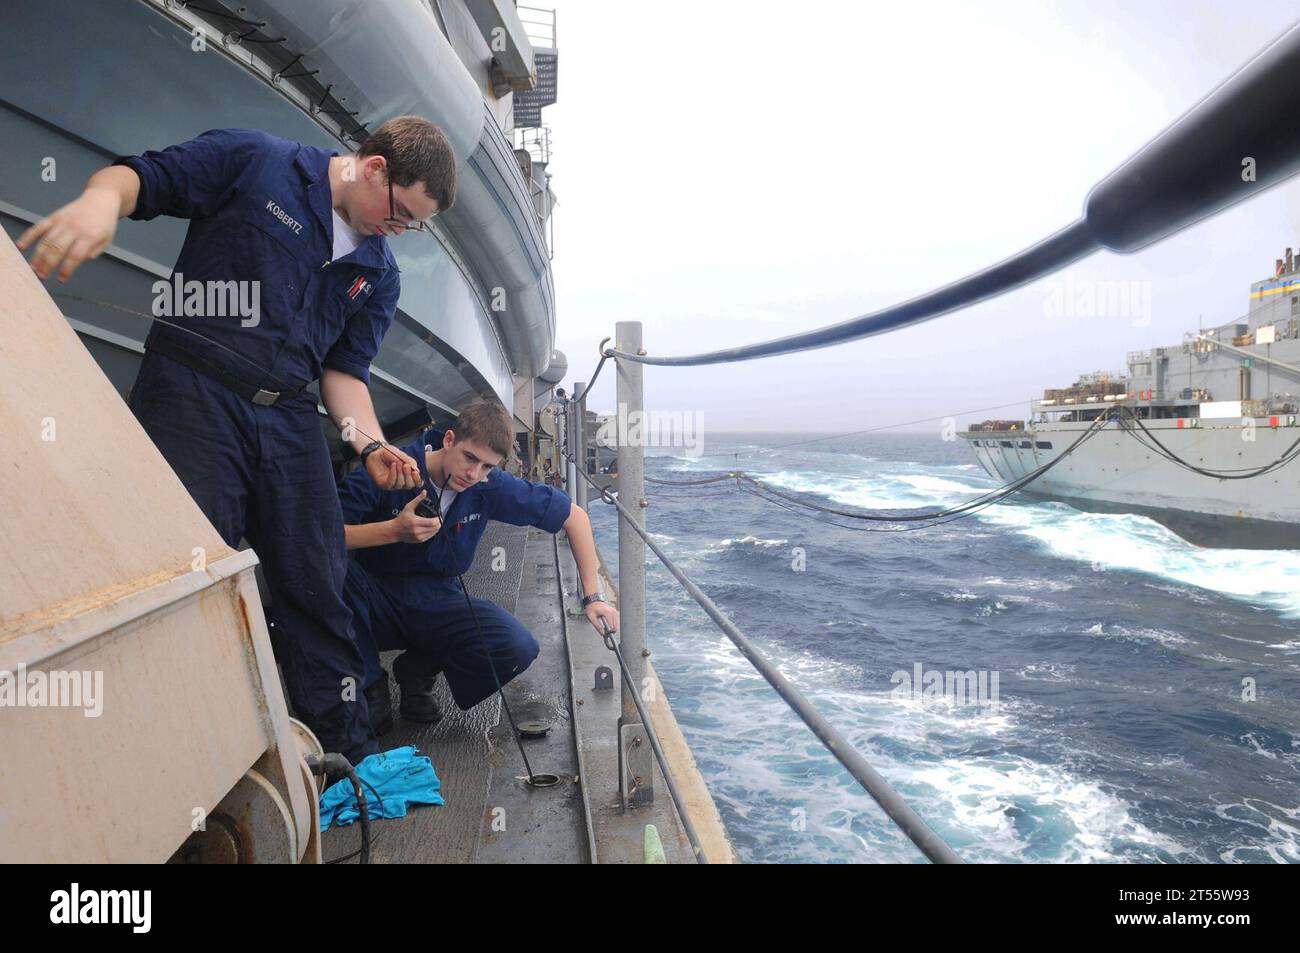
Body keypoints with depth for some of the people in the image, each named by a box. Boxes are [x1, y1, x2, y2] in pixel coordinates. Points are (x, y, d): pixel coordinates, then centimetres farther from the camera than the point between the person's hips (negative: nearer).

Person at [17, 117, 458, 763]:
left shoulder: (379, 273, 14)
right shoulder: (254, 162, 3)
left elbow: (344, 368, 11)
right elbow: (142, 176, 1)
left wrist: (370, 445, -6)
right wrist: (101, 199, -24)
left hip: (288, 419, 5)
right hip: (192, 395, -5)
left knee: (318, 589, 6)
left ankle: (348, 753, 19)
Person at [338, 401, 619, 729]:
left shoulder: (491, 486, -11)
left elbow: (573, 516, -2)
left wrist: (593, 597, -7)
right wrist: (393, 531, -36)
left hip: (436, 602, 2)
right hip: (374, 601, -2)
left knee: (519, 648, -24)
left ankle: (418, 669, 6)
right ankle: (369, 683, -10)